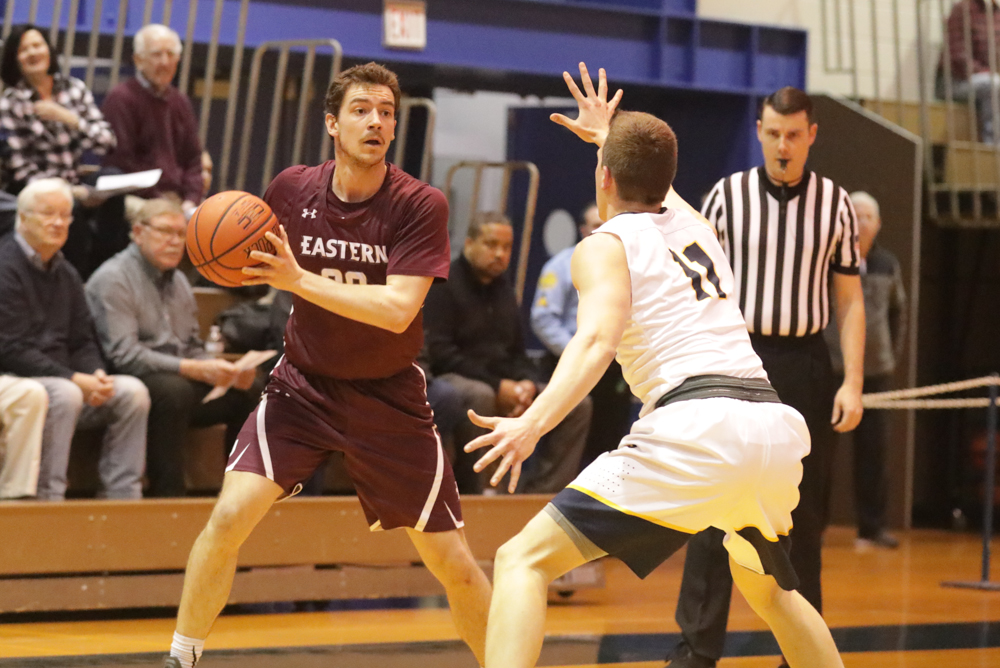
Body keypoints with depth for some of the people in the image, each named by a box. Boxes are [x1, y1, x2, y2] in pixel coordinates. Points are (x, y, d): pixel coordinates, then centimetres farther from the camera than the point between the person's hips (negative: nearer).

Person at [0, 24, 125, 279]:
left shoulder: (75, 89, 9)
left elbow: (106, 143, 2)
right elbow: (20, 171, -8)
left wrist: (68, 118, -14)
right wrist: (76, 192, -19)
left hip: (74, 188, 4)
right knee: (71, 211, -35)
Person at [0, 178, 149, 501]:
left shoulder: (65, 274, 15)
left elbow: (82, 342, 17)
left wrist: (97, 375, -7)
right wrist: (75, 379, -21)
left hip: (60, 380, 8)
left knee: (132, 391, -10)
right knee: (65, 394, -35)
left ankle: (122, 496, -11)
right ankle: (47, 496, -30)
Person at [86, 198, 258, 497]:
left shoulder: (178, 282, 19)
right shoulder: (114, 279, -8)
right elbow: (124, 355, -18)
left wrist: (227, 372, 0)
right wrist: (195, 370, -25)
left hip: (181, 384, 8)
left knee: (248, 394, -9)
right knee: (175, 390, -37)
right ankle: (166, 495, -31)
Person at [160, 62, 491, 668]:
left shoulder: (421, 205, -16)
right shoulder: (293, 190, -7)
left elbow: (398, 310, -26)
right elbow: (260, 266, 13)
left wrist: (298, 280, -33)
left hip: (389, 397, -1)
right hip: (304, 384, 1)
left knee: (453, 563, 0)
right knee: (231, 514, -19)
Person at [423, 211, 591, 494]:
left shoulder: (503, 290, 18)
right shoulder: (444, 285, -6)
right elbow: (439, 353, -16)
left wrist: (527, 383, -5)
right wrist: (497, 386, -21)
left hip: (504, 383, 8)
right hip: (452, 378, -7)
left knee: (578, 403, -7)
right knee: (480, 396, -42)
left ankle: (539, 492, -11)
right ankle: (470, 493, -30)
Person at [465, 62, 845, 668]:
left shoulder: (606, 245, 6)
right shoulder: (695, 224, 25)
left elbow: (598, 338, -15)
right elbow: (657, 190, 52)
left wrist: (533, 424, -27)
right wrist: (611, 136, 66)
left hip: (695, 425, -7)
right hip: (772, 423, 7)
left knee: (523, 560, -4)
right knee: (768, 587, 34)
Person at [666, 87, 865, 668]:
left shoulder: (835, 204, 4)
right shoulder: (727, 195, 2)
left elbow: (850, 301, 7)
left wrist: (853, 382, -2)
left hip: (805, 366, 1)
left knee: (805, 515, 6)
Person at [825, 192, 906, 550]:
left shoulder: (888, 265, 8)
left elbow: (898, 311, 20)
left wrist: (893, 353, 15)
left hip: (876, 369, 4)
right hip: (829, 368, -4)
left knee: (873, 447, 3)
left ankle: (872, 526, 11)